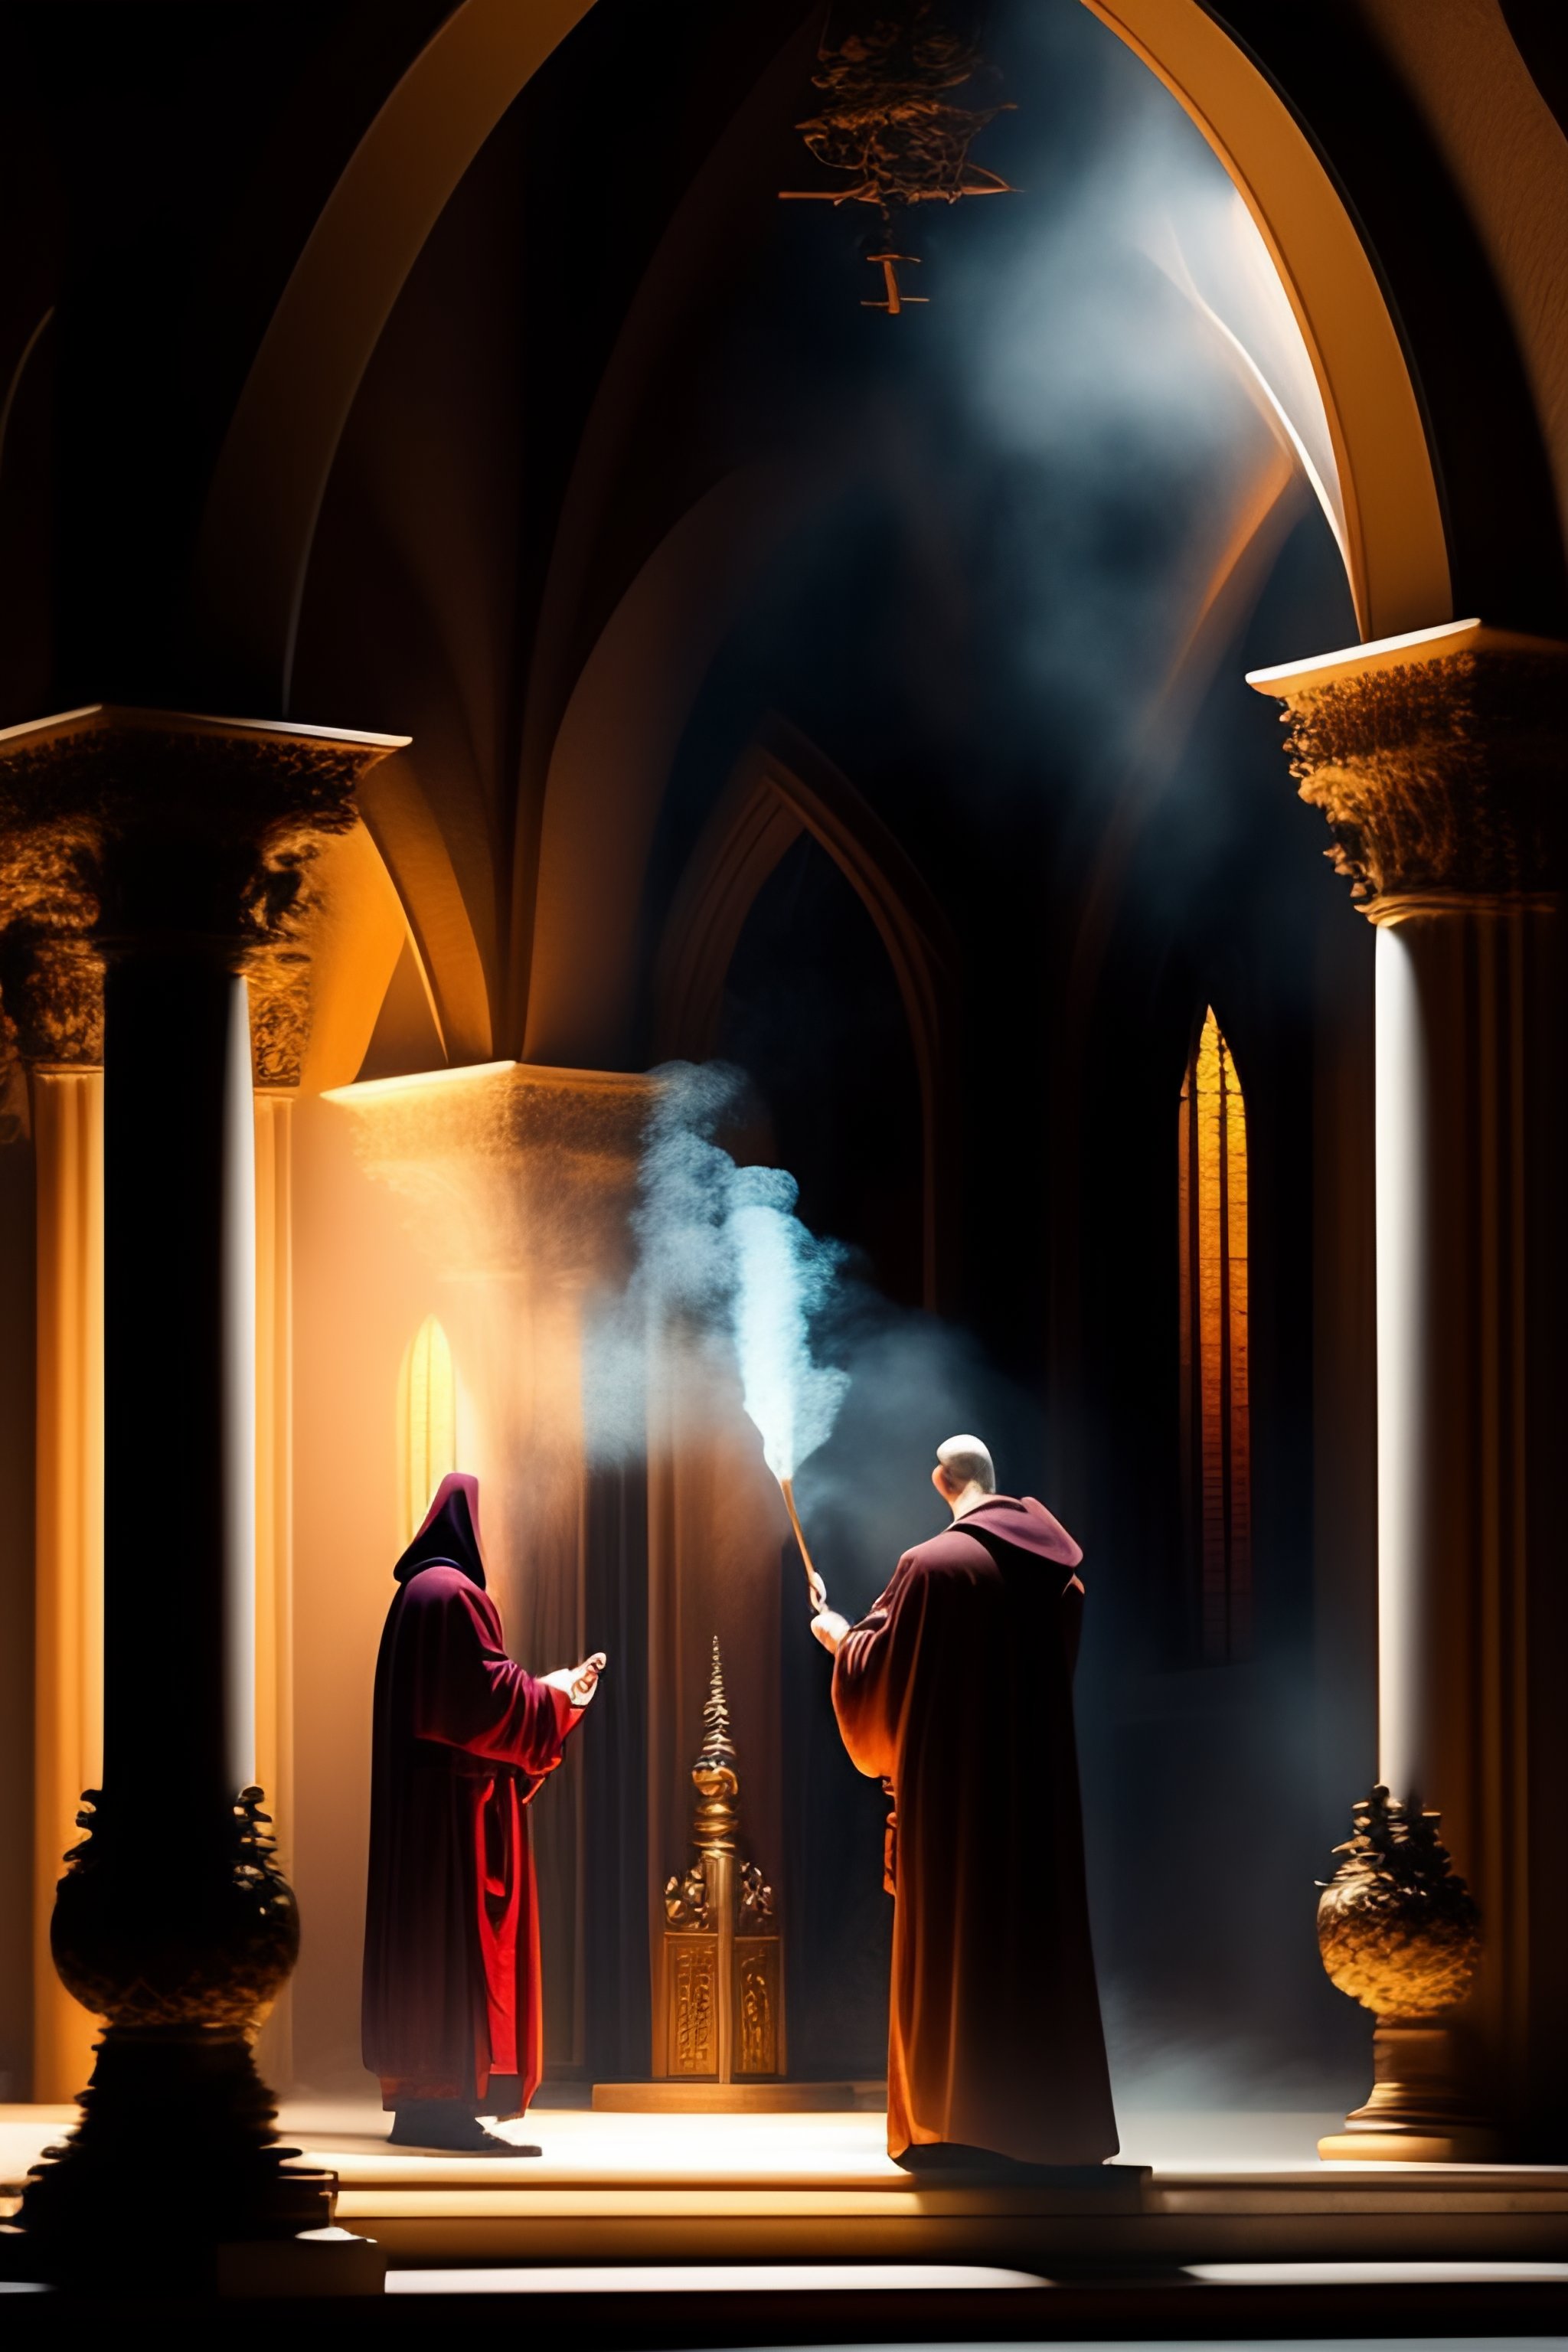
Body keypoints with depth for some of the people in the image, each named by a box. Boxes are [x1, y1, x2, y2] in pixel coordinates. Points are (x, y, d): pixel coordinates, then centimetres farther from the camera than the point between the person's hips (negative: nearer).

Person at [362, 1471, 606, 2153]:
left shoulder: (420, 1590, 17)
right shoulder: (454, 1593, -15)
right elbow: (489, 1698, -19)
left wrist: (554, 1690, 19)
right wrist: (558, 1693, -3)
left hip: (422, 1799, 11)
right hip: (458, 1797, -11)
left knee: (425, 1942, 10)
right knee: (460, 1942, -10)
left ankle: (420, 2100, 11)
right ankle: (448, 2103, -12)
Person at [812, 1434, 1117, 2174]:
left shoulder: (932, 1567, -13)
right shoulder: (1052, 1570, 5)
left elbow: (880, 1670, -6)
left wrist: (840, 1638, 17)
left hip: (953, 1789, -5)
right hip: (1039, 1785, 5)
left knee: (952, 1943, 0)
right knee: (1036, 1936, 9)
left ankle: (955, 2129, -2)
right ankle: (1047, 2123, 10)